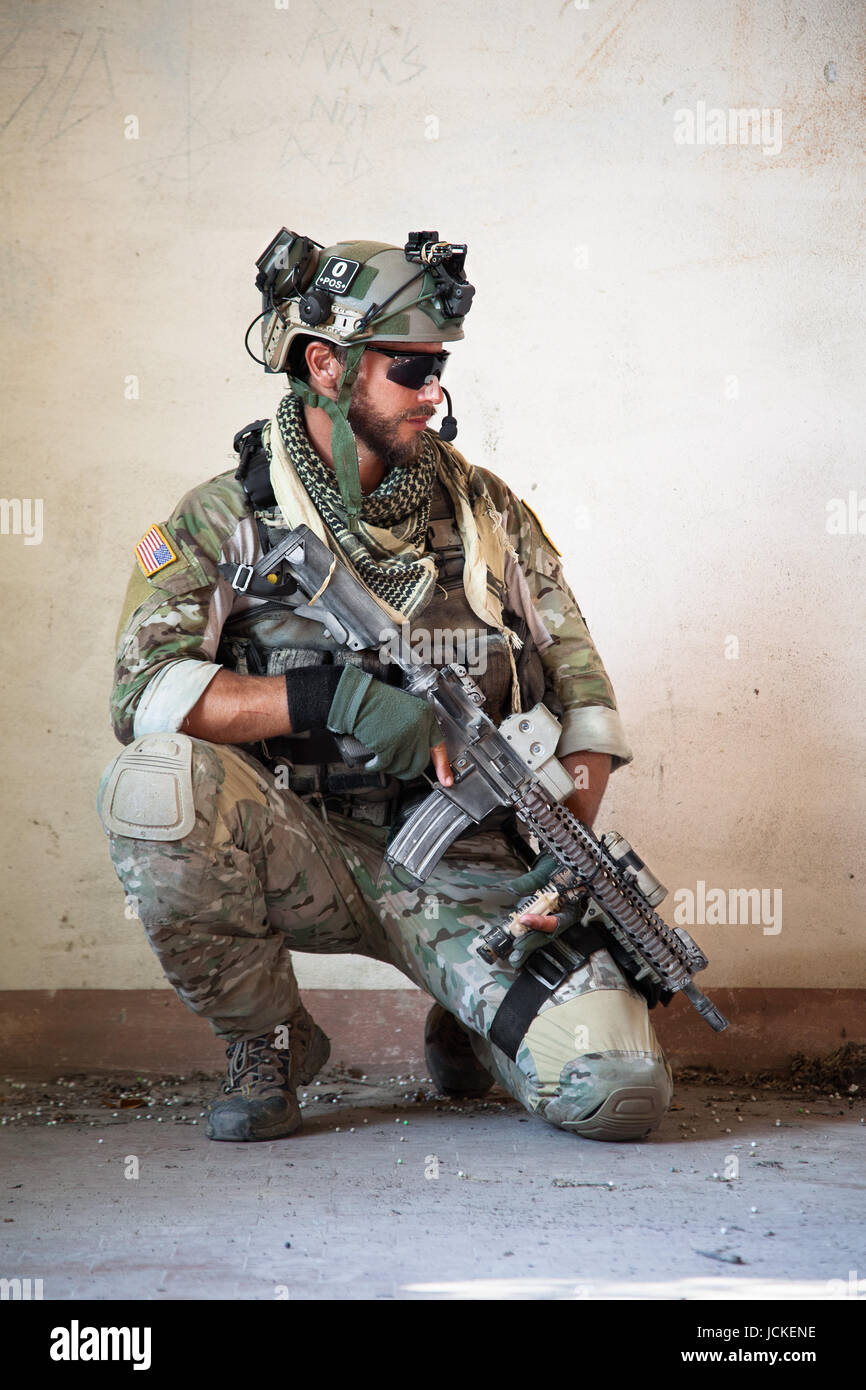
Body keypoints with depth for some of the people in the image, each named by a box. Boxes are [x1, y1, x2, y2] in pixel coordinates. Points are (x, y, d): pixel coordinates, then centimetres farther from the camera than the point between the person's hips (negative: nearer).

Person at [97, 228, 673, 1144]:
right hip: (304, 855, -1)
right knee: (153, 783, -33)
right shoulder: (225, 521, 1)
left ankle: (468, 1022, 17)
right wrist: (328, 699, -24)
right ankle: (268, 1039, -6)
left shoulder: (484, 510, 9)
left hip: (468, 868, 1)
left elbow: (582, 691, 10)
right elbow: (144, 693, -13)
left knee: (621, 1092, -21)